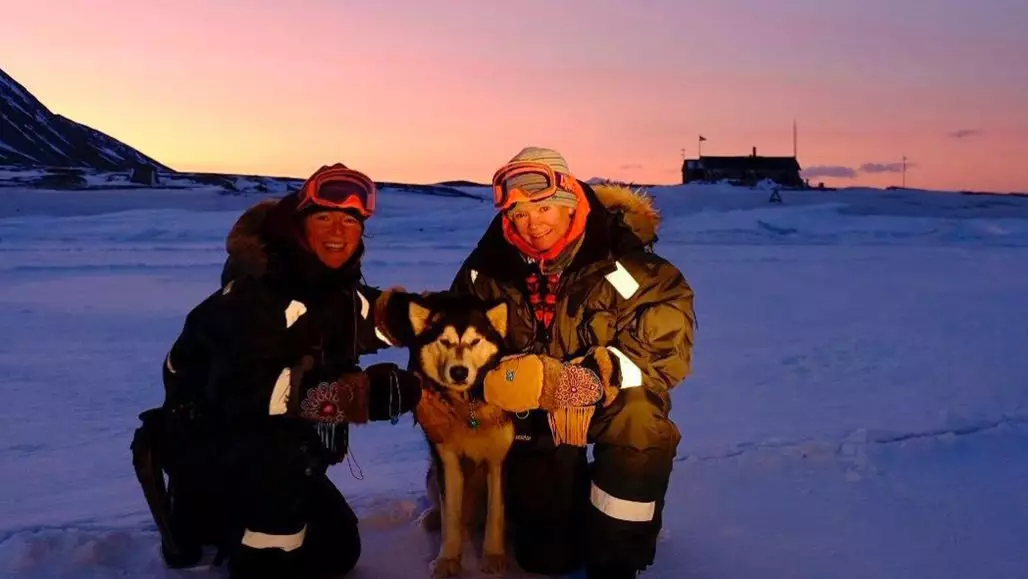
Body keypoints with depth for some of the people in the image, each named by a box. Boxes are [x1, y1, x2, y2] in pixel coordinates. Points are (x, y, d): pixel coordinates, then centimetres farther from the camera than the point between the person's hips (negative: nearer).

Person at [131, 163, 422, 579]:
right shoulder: (255, 287, -26)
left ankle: (219, 522, 26)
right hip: (204, 436, -7)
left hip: (276, 450, 8)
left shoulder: (347, 293, -2)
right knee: (284, 459, -37)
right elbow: (243, 387, -38)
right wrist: (352, 396, -46)